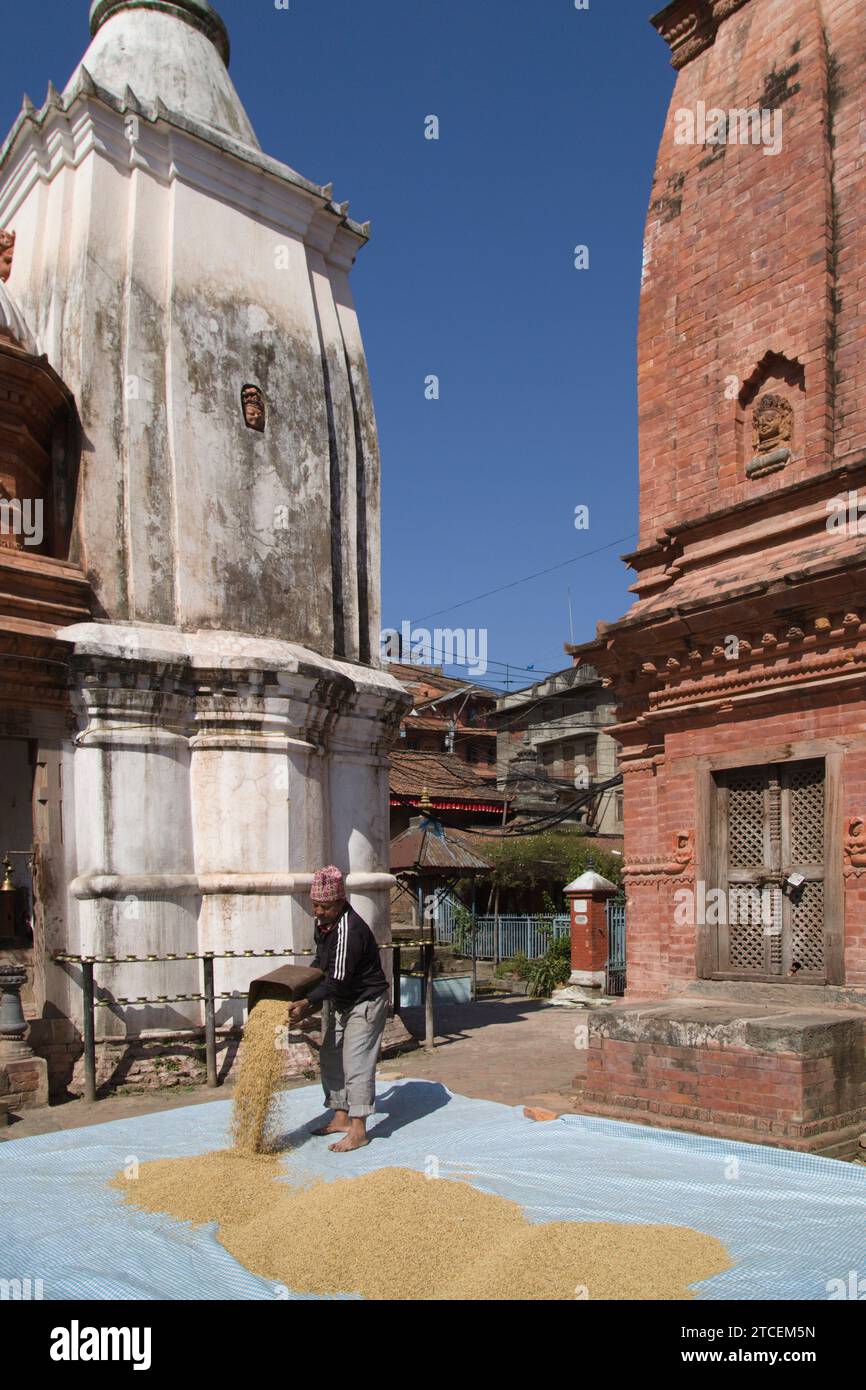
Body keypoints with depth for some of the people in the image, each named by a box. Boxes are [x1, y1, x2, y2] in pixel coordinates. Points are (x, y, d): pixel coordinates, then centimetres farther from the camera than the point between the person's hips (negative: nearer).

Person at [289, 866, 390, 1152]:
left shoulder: (350, 930, -29)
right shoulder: (323, 922, 1)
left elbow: (338, 979, -33)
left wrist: (308, 1002, -39)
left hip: (365, 1001, -9)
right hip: (337, 1001, 10)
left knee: (356, 1062, -9)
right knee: (332, 1059, 12)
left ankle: (358, 1130, -3)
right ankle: (341, 1118, 24)